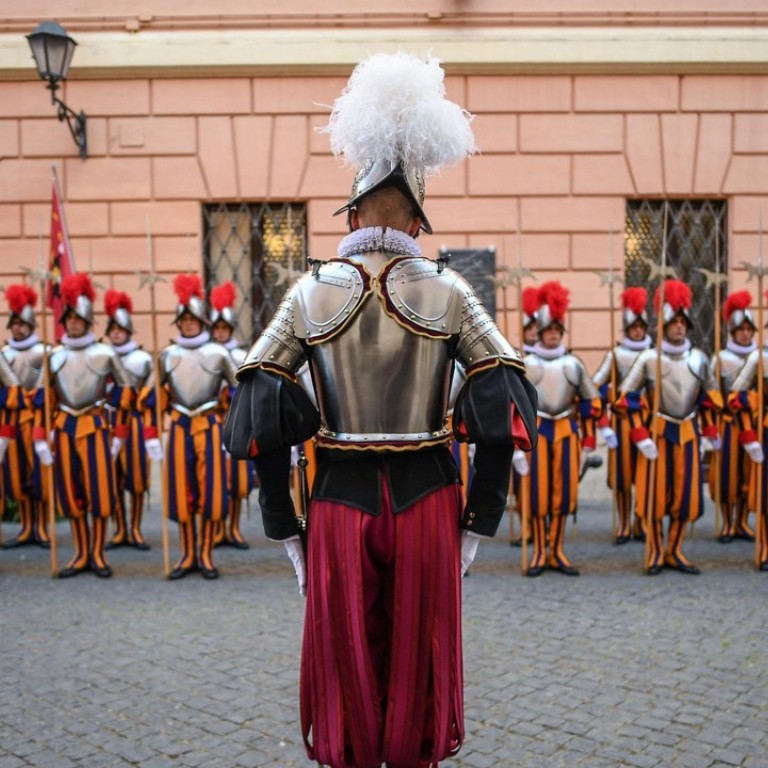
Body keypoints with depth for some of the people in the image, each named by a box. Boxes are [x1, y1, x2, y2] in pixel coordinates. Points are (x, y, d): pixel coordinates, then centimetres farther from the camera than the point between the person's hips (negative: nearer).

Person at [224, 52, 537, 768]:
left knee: (347, 665, 17)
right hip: (428, 499, 0)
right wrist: (477, 524, 0)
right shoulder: (447, 291, -2)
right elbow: (499, 408, -7)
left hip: (340, 501, 0)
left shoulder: (310, 293, -1)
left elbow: (259, 410, -5)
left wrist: (285, 530, 1)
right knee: (419, 667, 17)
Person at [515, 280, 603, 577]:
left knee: (564, 491, 5)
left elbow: (592, 402, 11)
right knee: (537, 492, 0)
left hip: (567, 430, 2)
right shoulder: (525, 364, 1)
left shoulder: (573, 363, 8)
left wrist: (588, 441, 6)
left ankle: (557, 552, 17)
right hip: (536, 431, -2)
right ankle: (539, 552, 11)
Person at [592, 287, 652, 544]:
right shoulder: (615, 355, 0)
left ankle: (641, 524, 18)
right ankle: (624, 526, 13)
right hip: (622, 421, -2)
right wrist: (604, 425, -9)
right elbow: (595, 389, -4)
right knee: (622, 474, 3)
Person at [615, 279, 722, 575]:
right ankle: (655, 552, 15)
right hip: (657, 433, -3)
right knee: (655, 494, 1)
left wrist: (709, 432, 13)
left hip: (689, 433, 4)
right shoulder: (648, 358, -7)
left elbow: (710, 397, 17)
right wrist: (641, 436, -12)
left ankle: (674, 551, 20)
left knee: (687, 494, 6)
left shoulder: (699, 358, 5)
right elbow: (626, 397, -7)